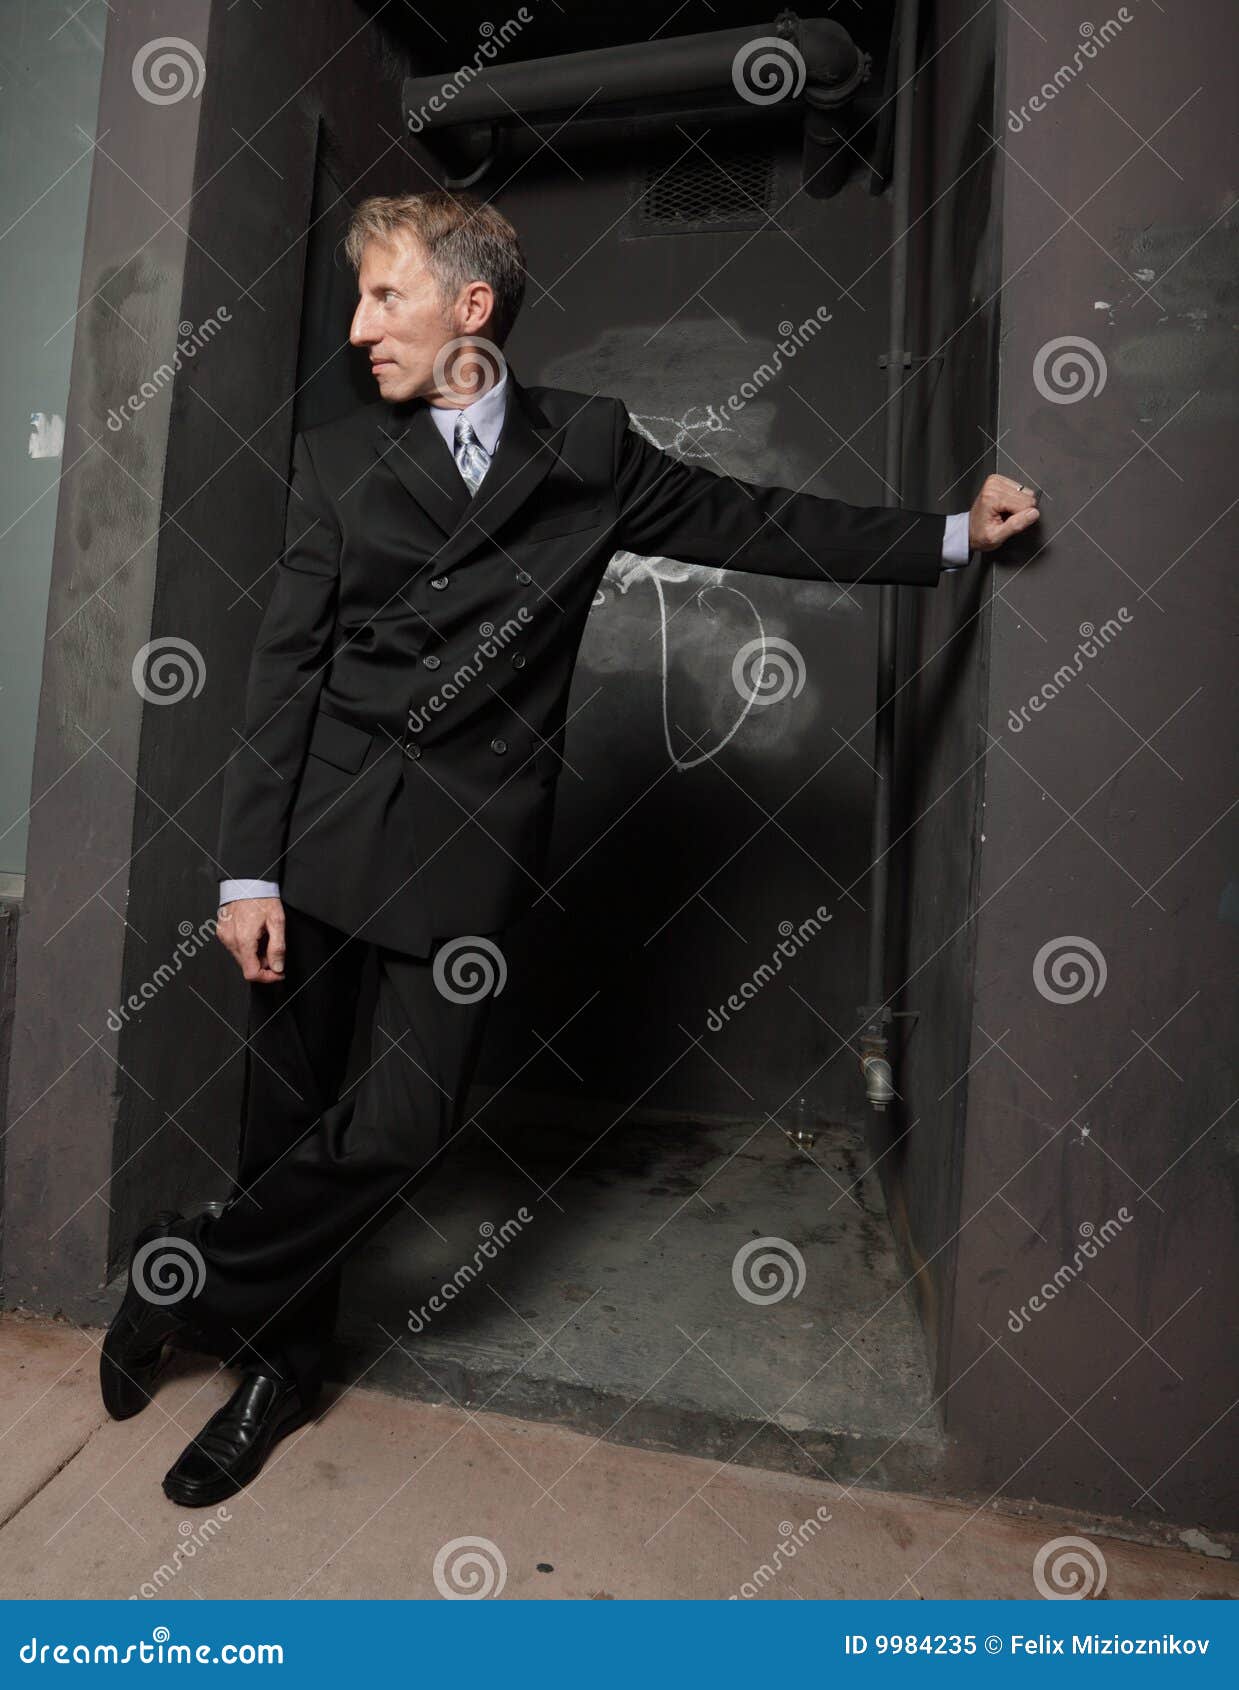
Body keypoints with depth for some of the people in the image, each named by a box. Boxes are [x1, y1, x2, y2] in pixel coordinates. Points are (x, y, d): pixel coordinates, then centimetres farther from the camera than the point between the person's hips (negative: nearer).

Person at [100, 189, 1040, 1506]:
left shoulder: (589, 447, 8)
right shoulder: (336, 458, 8)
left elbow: (753, 523, 13)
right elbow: (284, 669, 3)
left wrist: (956, 533, 16)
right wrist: (247, 868, -3)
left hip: (470, 847, -1)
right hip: (322, 829, 2)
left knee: (406, 1118, -10)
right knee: (288, 1108, 8)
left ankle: (186, 1277, 19)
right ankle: (278, 1367, 32)